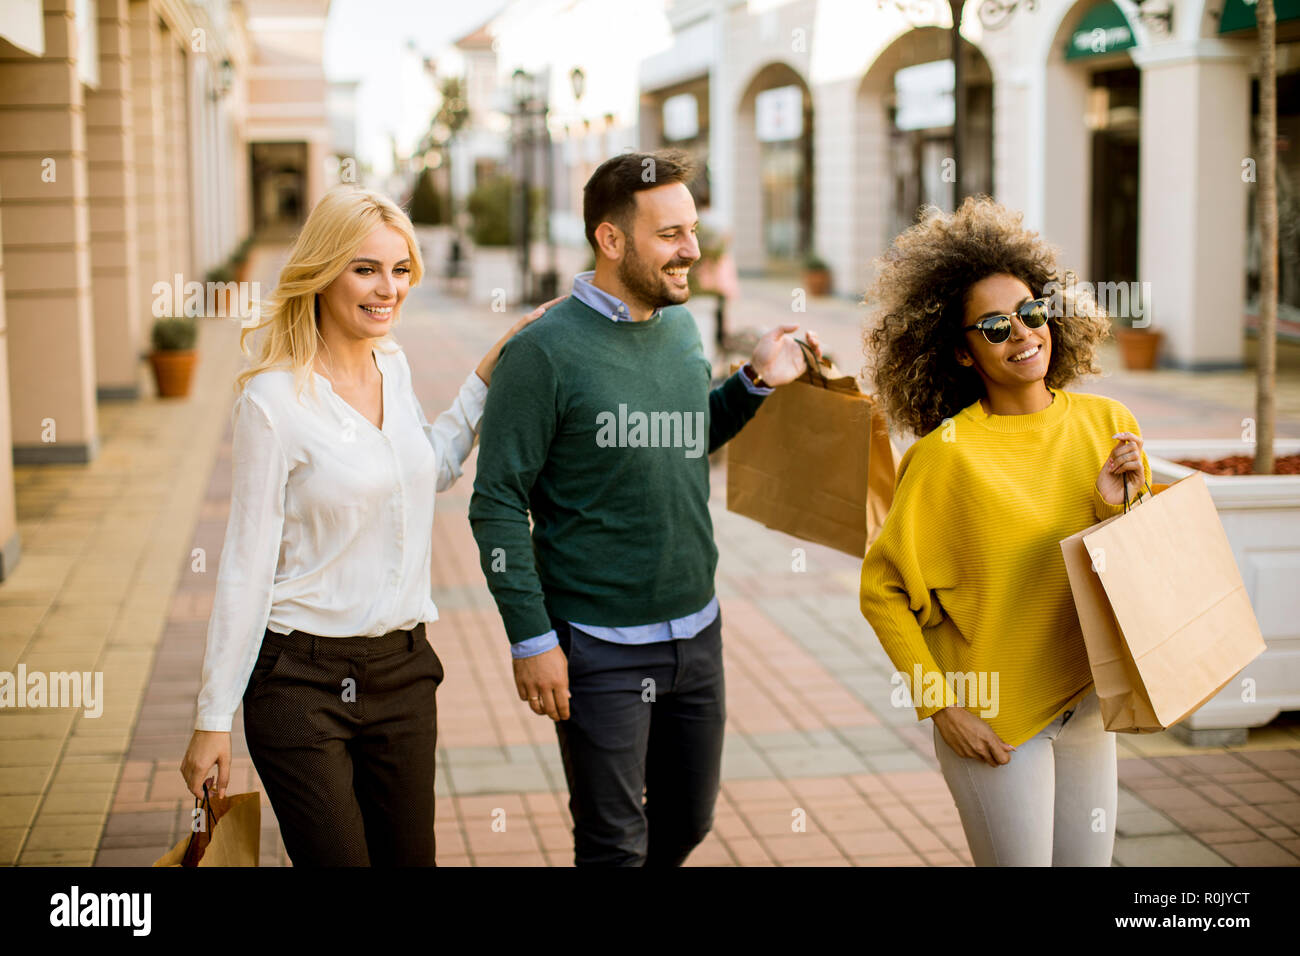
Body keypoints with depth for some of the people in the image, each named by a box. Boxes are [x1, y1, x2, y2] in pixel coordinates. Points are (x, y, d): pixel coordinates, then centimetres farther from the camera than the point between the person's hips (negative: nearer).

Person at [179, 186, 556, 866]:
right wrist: (213, 719, -9)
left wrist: (489, 371, 15)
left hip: (402, 671, 6)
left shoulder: (393, 365, 5)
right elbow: (246, 566, -12)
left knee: (408, 857, 13)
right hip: (302, 679, -6)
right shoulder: (274, 398, -14)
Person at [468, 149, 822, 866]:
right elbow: (497, 504, -13)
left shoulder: (682, 328, 6)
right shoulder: (546, 350, -14)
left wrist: (754, 382, 4)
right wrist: (532, 638, -15)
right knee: (615, 847, 5)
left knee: (688, 822, 19)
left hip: (696, 632, 6)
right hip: (600, 647, -6)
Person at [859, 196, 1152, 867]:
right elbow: (880, 590, -9)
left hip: (1084, 703, 5)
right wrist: (939, 705, -11)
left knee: (1089, 861, 15)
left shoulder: (1108, 425, -1)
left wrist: (1118, 506, -10)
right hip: (991, 716, -5)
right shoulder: (946, 455, -17)